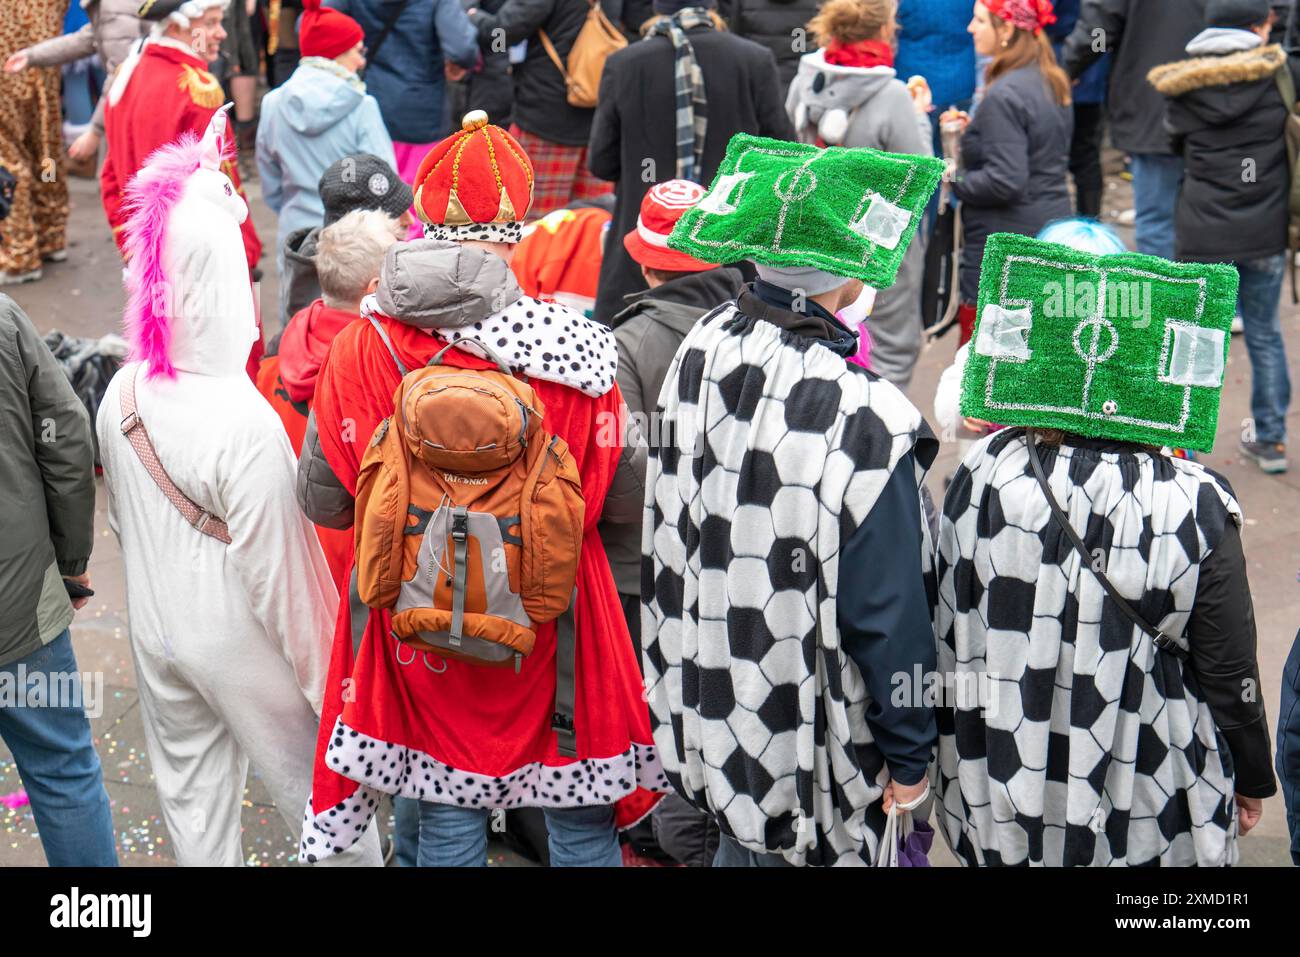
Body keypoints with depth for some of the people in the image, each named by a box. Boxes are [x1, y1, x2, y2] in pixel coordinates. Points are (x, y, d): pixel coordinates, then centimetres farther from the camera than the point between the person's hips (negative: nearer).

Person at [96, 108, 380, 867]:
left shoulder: (121, 397, -8)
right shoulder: (245, 422, -29)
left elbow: (122, 520, 6)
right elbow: (277, 568, -23)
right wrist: (323, 675, -10)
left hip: (158, 634, 6)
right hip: (239, 647, -6)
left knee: (192, 794, 20)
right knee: (317, 789, 13)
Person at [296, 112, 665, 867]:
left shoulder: (358, 350, -12)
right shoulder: (566, 349, -19)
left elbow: (323, 502, -3)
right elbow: (627, 498, -11)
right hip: (547, 631, -2)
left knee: (447, 819, 18)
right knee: (582, 818, 15)